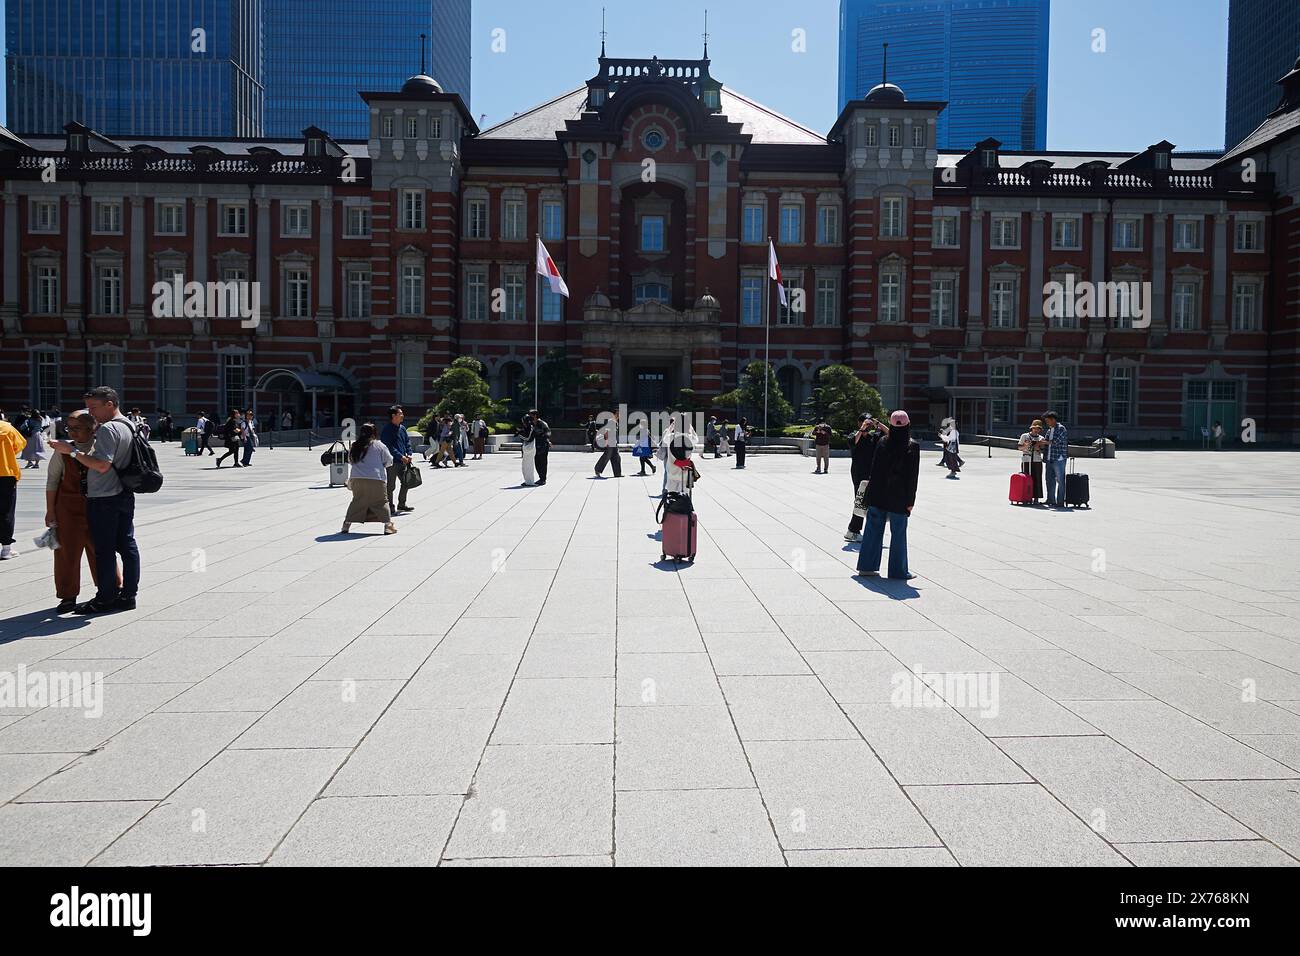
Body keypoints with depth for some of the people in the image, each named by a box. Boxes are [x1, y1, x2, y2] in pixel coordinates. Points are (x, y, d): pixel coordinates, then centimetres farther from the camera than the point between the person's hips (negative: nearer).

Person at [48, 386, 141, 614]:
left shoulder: (107, 429, -16)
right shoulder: (128, 426, 12)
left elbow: (102, 465, -24)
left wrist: (72, 451, -19)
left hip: (103, 499, -9)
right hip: (125, 495, 9)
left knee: (104, 550, -2)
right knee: (127, 545, 10)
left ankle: (105, 599, 4)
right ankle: (128, 594, 15)